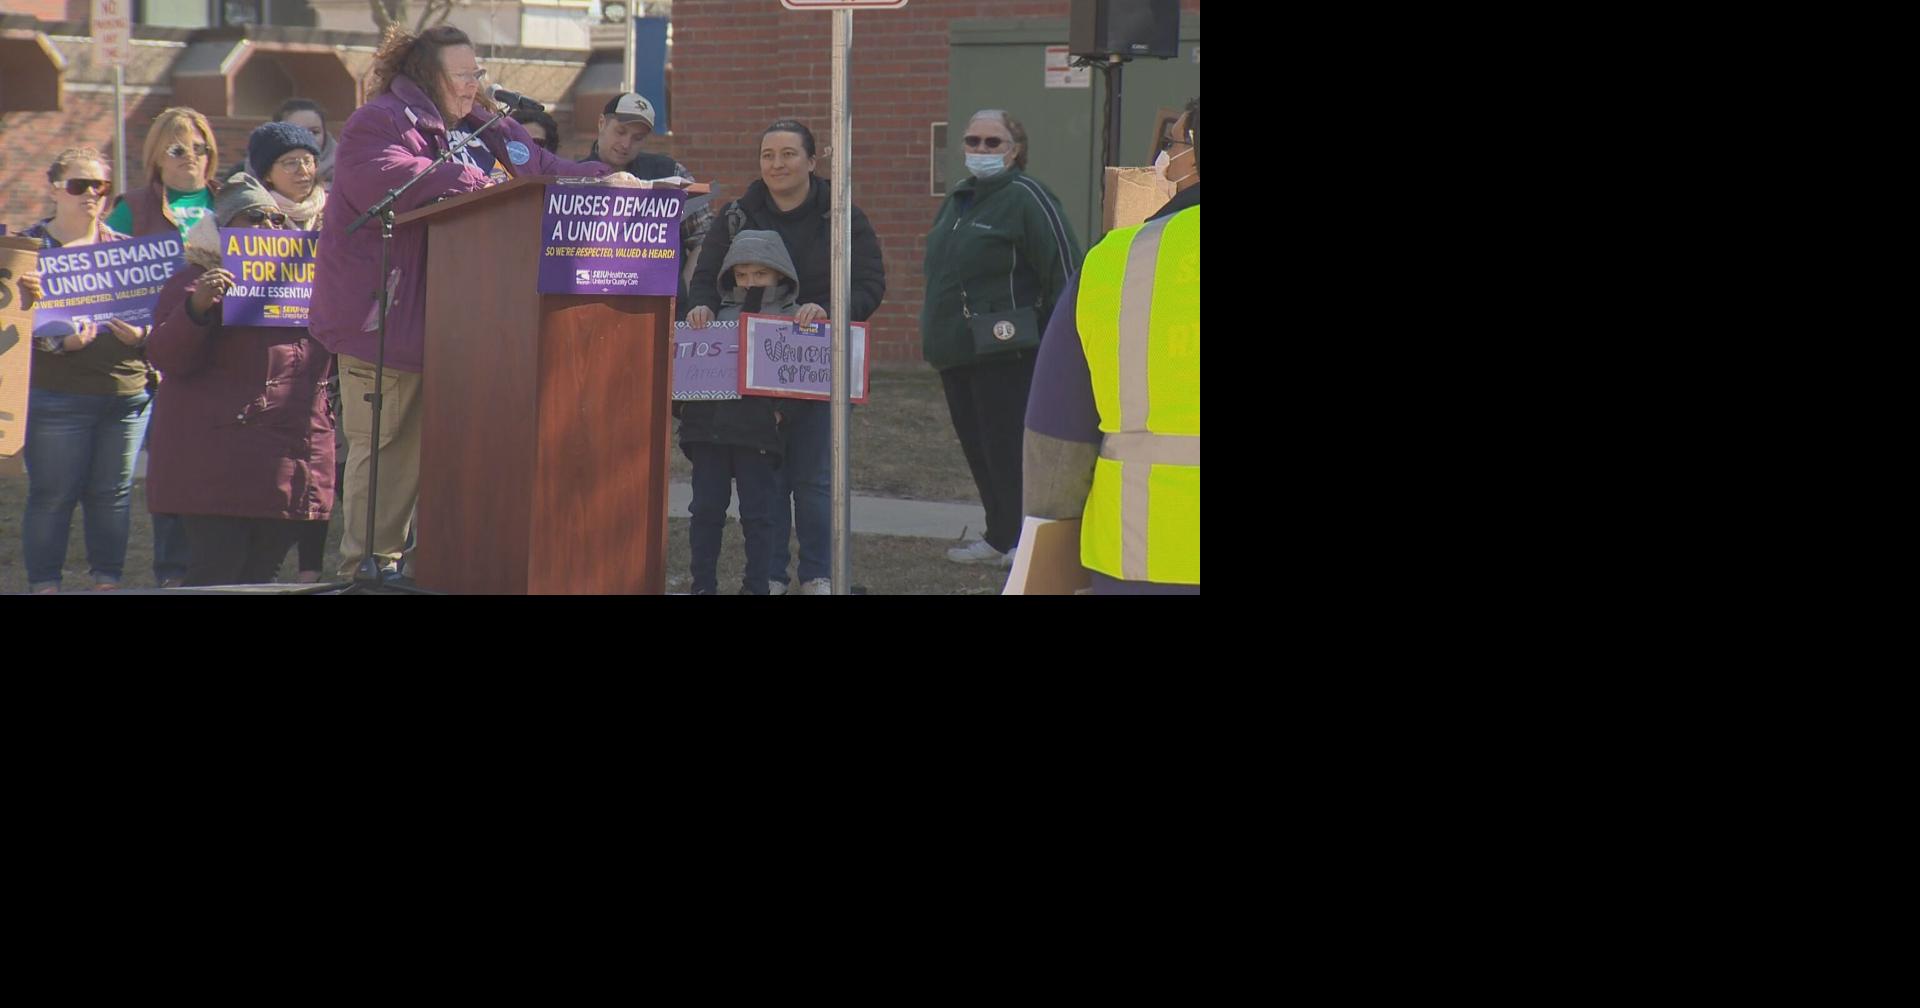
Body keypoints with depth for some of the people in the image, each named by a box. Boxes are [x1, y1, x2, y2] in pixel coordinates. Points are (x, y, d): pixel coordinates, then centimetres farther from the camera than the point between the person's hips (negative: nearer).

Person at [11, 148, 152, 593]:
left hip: (127, 391, 4)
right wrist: (59, 341, -21)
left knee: (113, 492, 6)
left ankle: (107, 581, 15)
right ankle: (43, 585, 4)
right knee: (52, 494, -3)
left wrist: (140, 335, -7)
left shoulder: (125, 249, 15)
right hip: (56, 394, -3)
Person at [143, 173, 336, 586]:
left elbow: (333, 356, 29)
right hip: (221, 467, -6)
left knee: (259, 577, 6)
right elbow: (168, 357, -9)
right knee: (215, 578, -12)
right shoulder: (194, 281, 4)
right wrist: (197, 308, -26)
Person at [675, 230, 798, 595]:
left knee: (756, 514, 2)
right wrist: (681, 401, 3)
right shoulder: (718, 314, 15)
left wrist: (782, 410, -16)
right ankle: (703, 585, 13)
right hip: (707, 427, 3)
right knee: (706, 510, 6)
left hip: (757, 431, -3)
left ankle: (757, 586, 9)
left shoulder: (791, 318, 4)